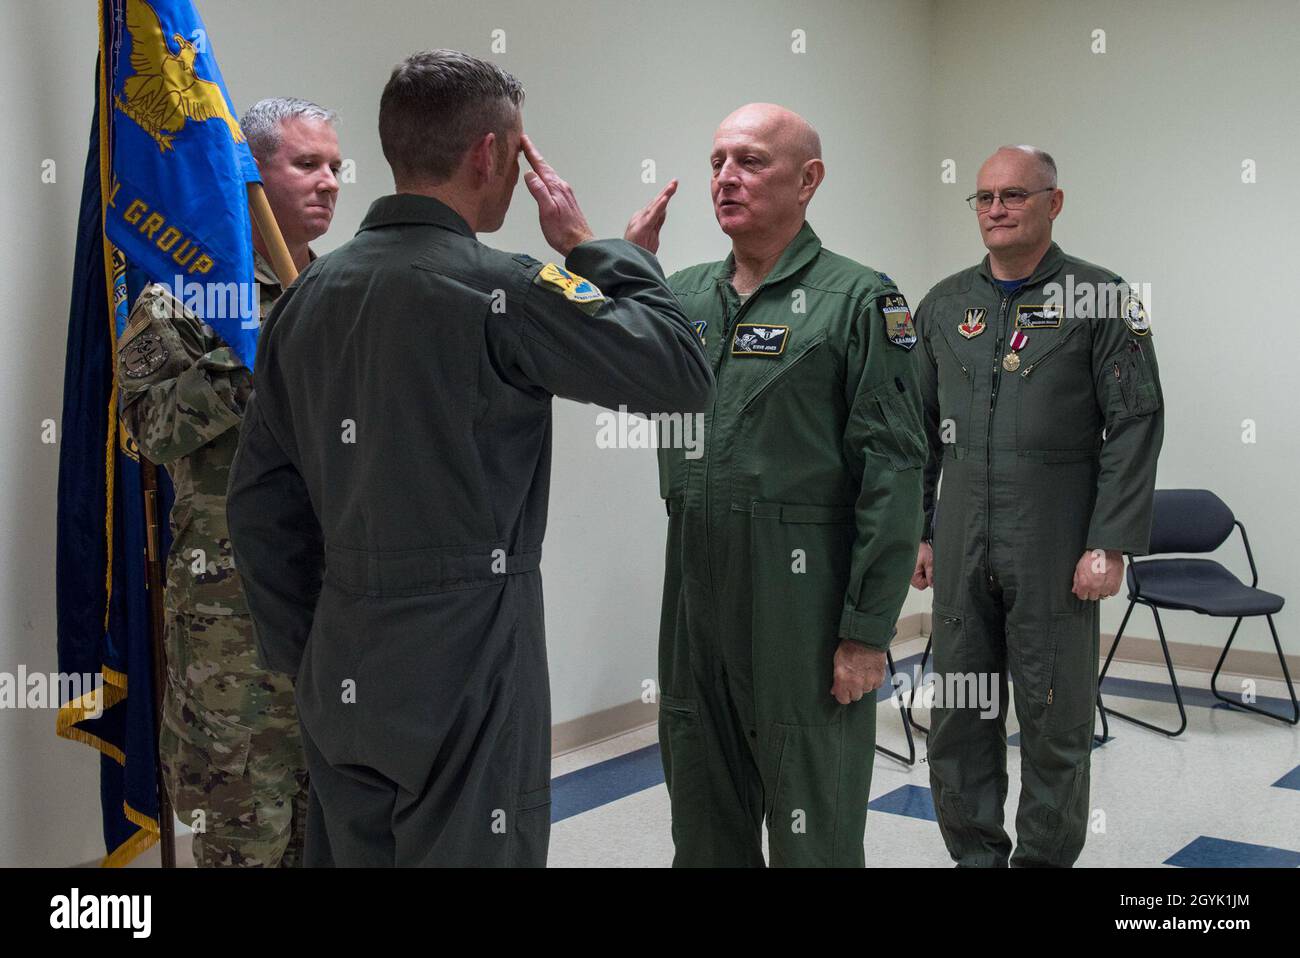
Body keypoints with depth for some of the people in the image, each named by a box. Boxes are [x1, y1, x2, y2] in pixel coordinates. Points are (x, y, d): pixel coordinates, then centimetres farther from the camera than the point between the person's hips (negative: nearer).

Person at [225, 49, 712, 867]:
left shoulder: (308, 297, 5)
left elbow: (262, 500, 8)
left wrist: (302, 654, 15)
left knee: (354, 849, 17)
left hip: (343, 675, 7)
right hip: (463, 670, -6)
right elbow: (681, 373, -12)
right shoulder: (497, 290, -16)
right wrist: (595, 248, 0)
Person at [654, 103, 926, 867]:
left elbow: (894, 471, -11)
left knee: (813, 832, 7)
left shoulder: (859, 301, -6)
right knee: (704, 824, 17)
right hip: (695, 596, 6)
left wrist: (868, 631, -14)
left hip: (802, 607, -5)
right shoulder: (684, 295, 12)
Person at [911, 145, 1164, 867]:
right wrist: (914, 532, 9)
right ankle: (974, 853, 25)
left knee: (1055, 724, 6)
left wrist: (1110, 545, -12)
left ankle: (1045, 857, 22)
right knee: (958, 717, 10)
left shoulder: (1101, 300, -3)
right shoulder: (943, 306, 9)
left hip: (1055, 553, -4)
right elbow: (918, 429, 13)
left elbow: (1135, 426, -7)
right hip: (960, 549, 4)